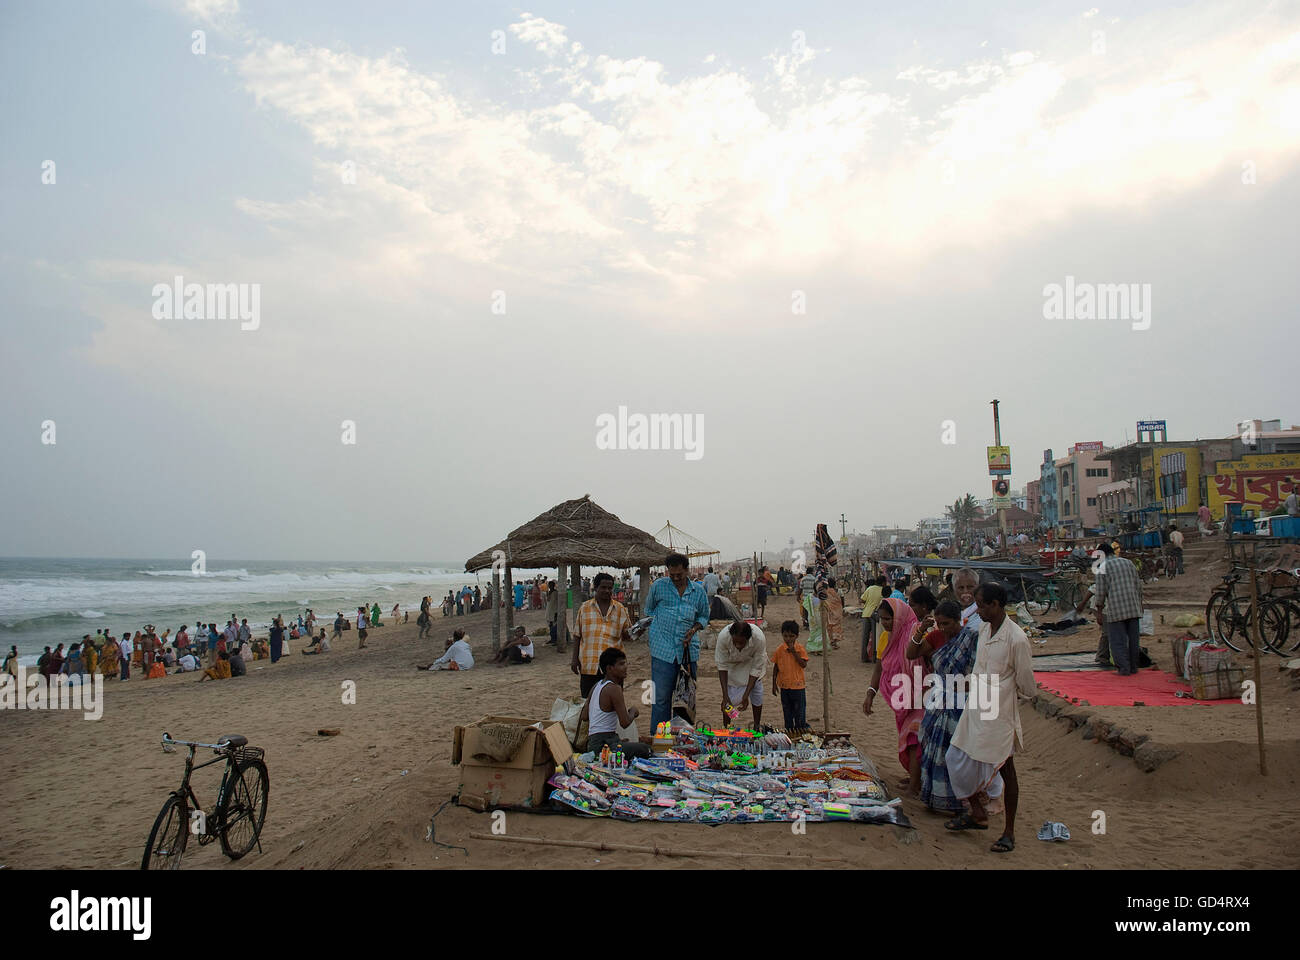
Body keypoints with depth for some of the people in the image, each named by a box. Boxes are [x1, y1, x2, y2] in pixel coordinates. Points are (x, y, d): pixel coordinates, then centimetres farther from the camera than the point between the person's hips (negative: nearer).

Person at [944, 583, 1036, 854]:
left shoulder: (1016, 639, -20)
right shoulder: (984, 629, 4)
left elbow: (1027, 684, -9)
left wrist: (1003, 694, 5)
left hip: (1000, 712, -8)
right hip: (975, 707, 8)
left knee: (1005, 768, 5)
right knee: (957, 759, 11)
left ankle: (1009, 831, 19)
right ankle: (978, 813, 30)